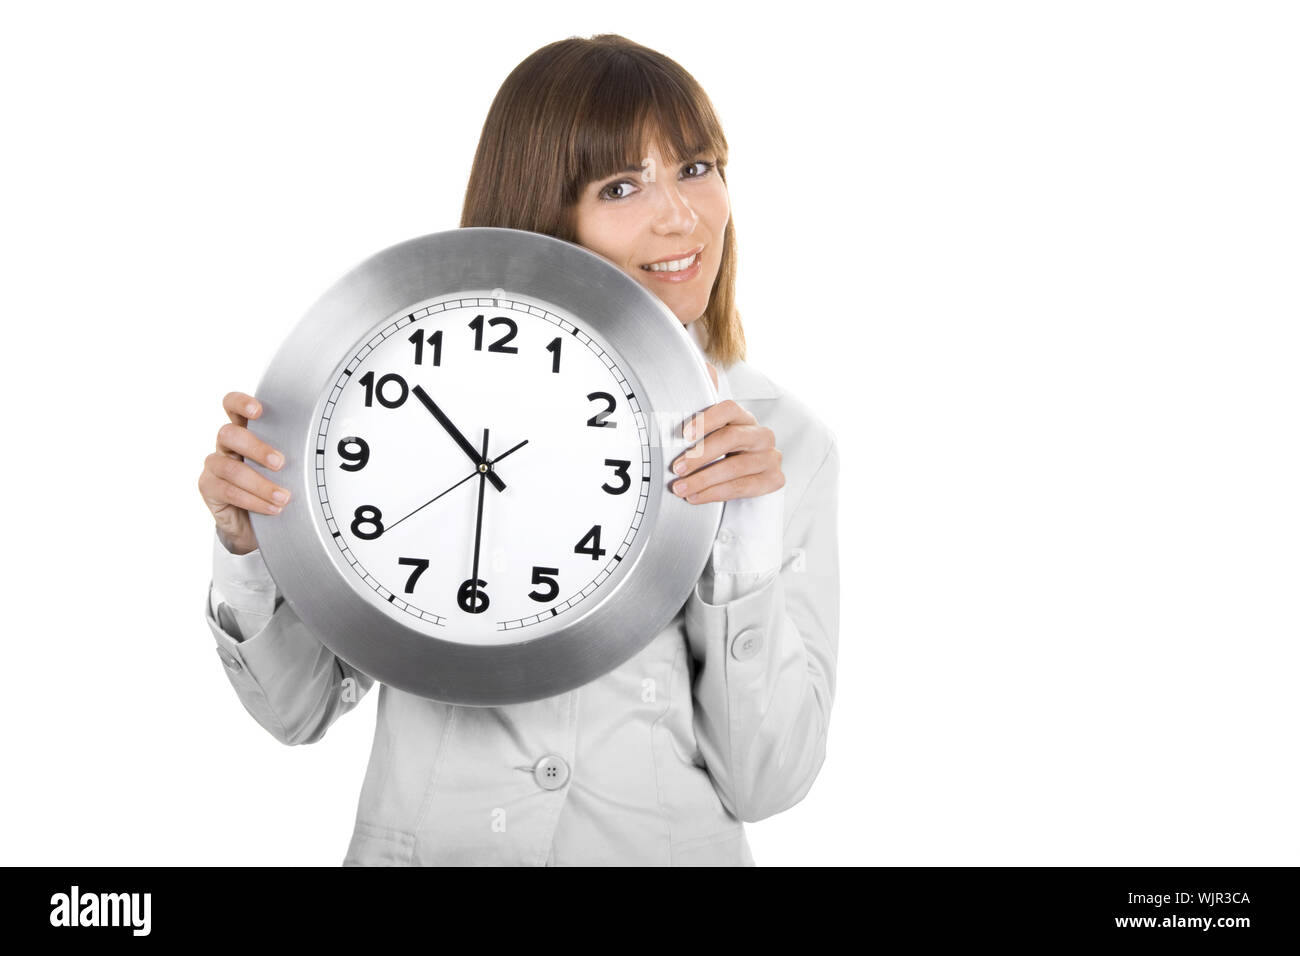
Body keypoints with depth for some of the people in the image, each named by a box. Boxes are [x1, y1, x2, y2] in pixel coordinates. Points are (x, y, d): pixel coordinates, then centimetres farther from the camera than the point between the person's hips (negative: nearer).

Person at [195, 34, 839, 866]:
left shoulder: (786, 444, -2)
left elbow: (764, 783, -5)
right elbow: (304, 706, 3)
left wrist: (746, 543, -15)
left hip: (668, 845, 0)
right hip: (424, 840, 1)